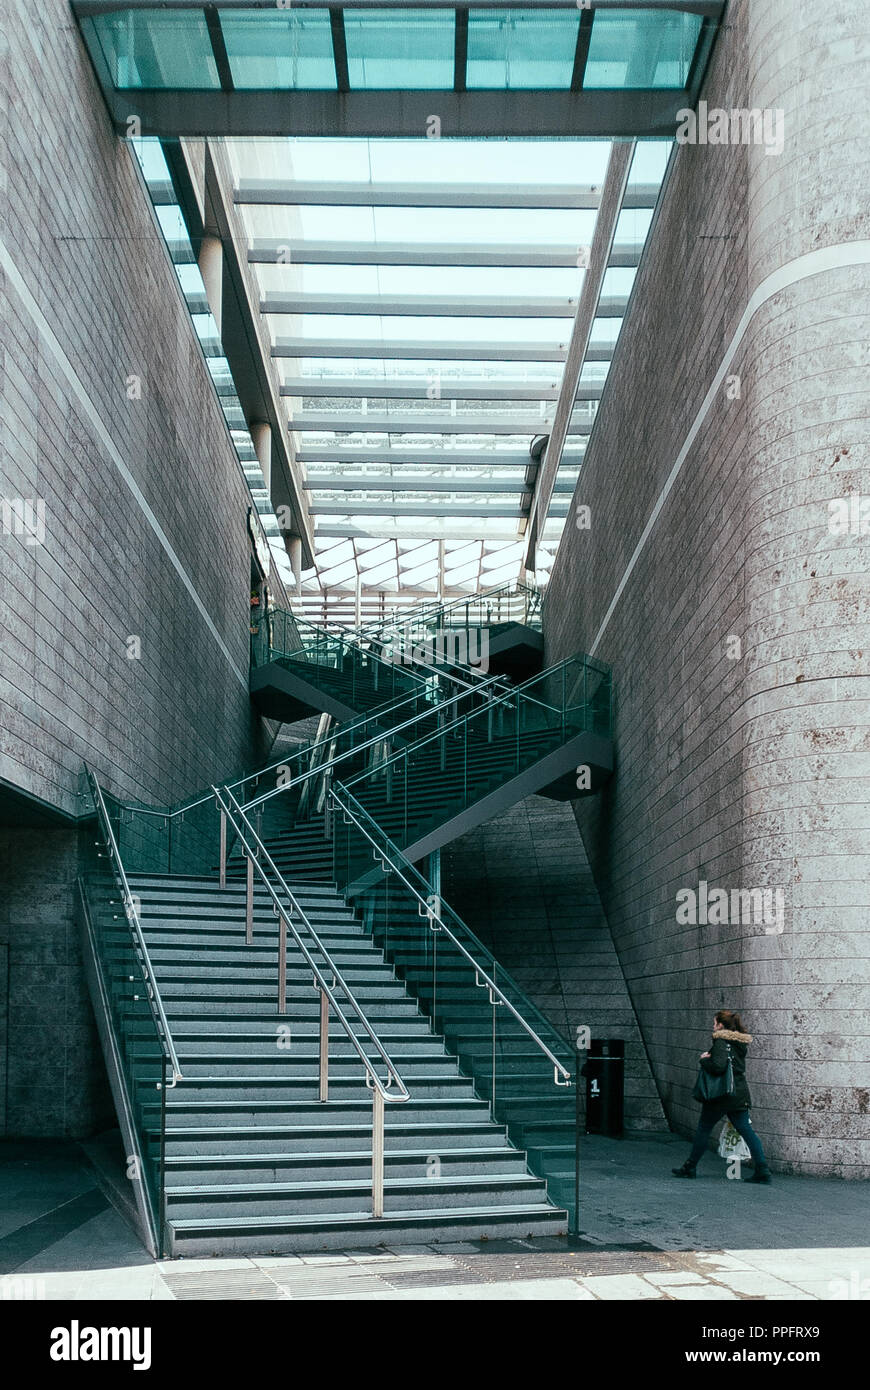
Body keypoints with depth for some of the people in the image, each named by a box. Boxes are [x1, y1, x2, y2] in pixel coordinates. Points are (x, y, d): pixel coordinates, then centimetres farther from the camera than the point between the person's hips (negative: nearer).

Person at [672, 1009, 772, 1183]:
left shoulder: (721, 1042, -13)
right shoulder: (740, 1043, 12)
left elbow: (718, 1066, -26)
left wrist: (704, 1060, -8)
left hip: (720, 1095, -7)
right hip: (740, 1094, 7)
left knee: (703, 1129, 8)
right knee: (747, 1131, 3)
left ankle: (689, 1168, 17)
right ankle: (762, 1170, -6)